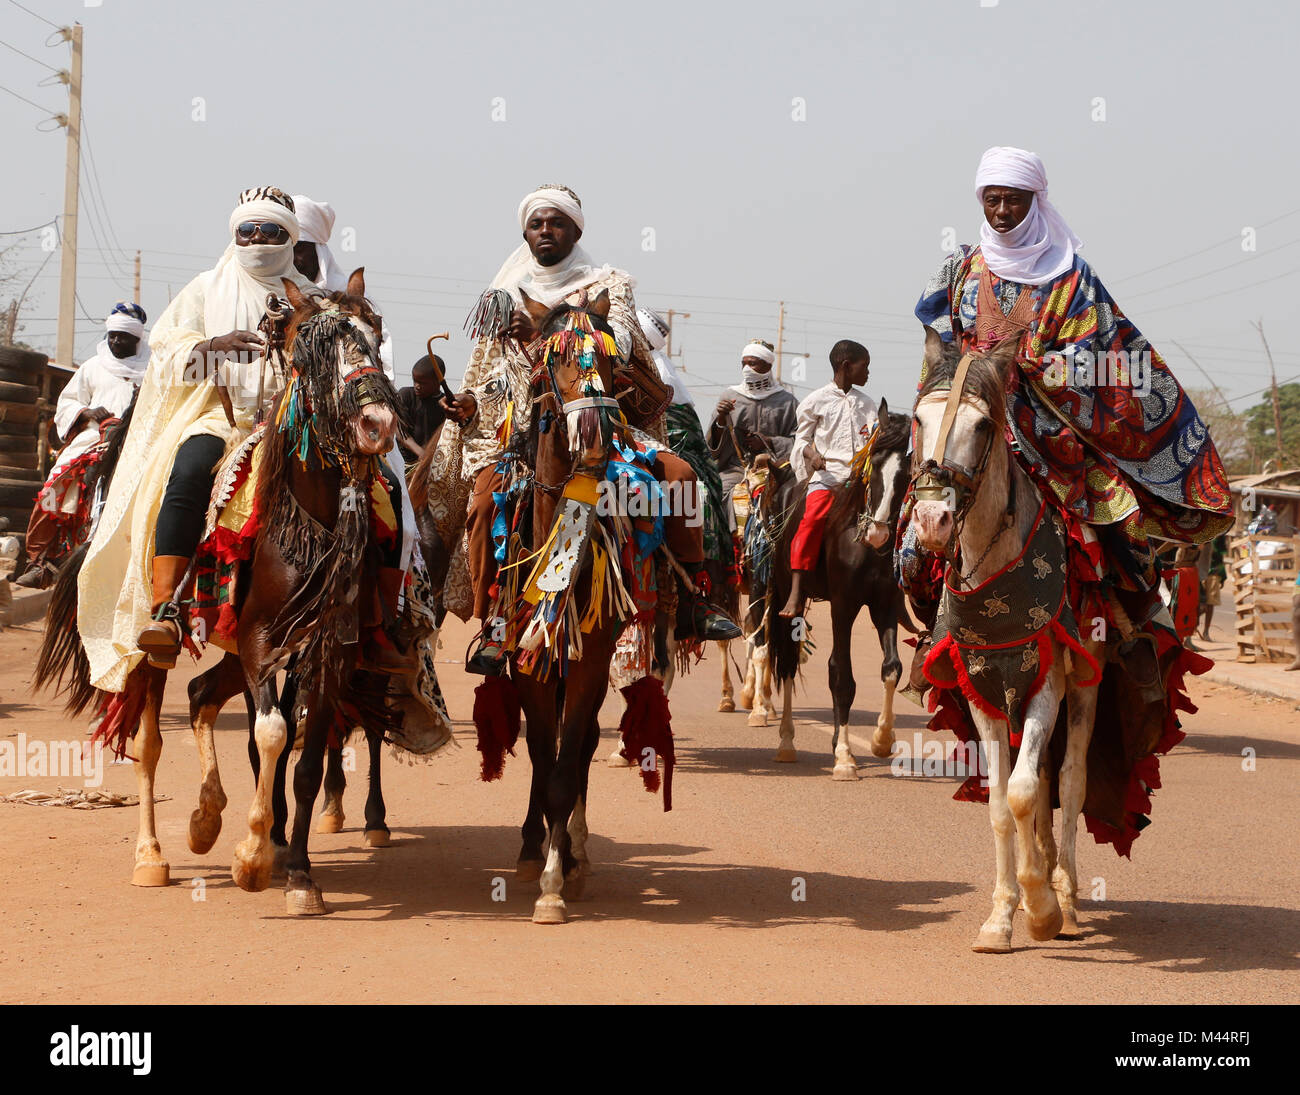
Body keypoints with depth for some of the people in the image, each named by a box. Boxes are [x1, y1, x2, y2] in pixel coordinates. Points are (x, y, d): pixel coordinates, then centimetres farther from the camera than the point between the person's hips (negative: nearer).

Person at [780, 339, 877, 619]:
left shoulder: (867, 403, 18)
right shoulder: (816, 401, 7)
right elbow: (802, 438, 11)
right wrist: (811, 453, -9)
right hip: (827, 473, -3)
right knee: (814, 516, -27)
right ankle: (796, 593, -30)